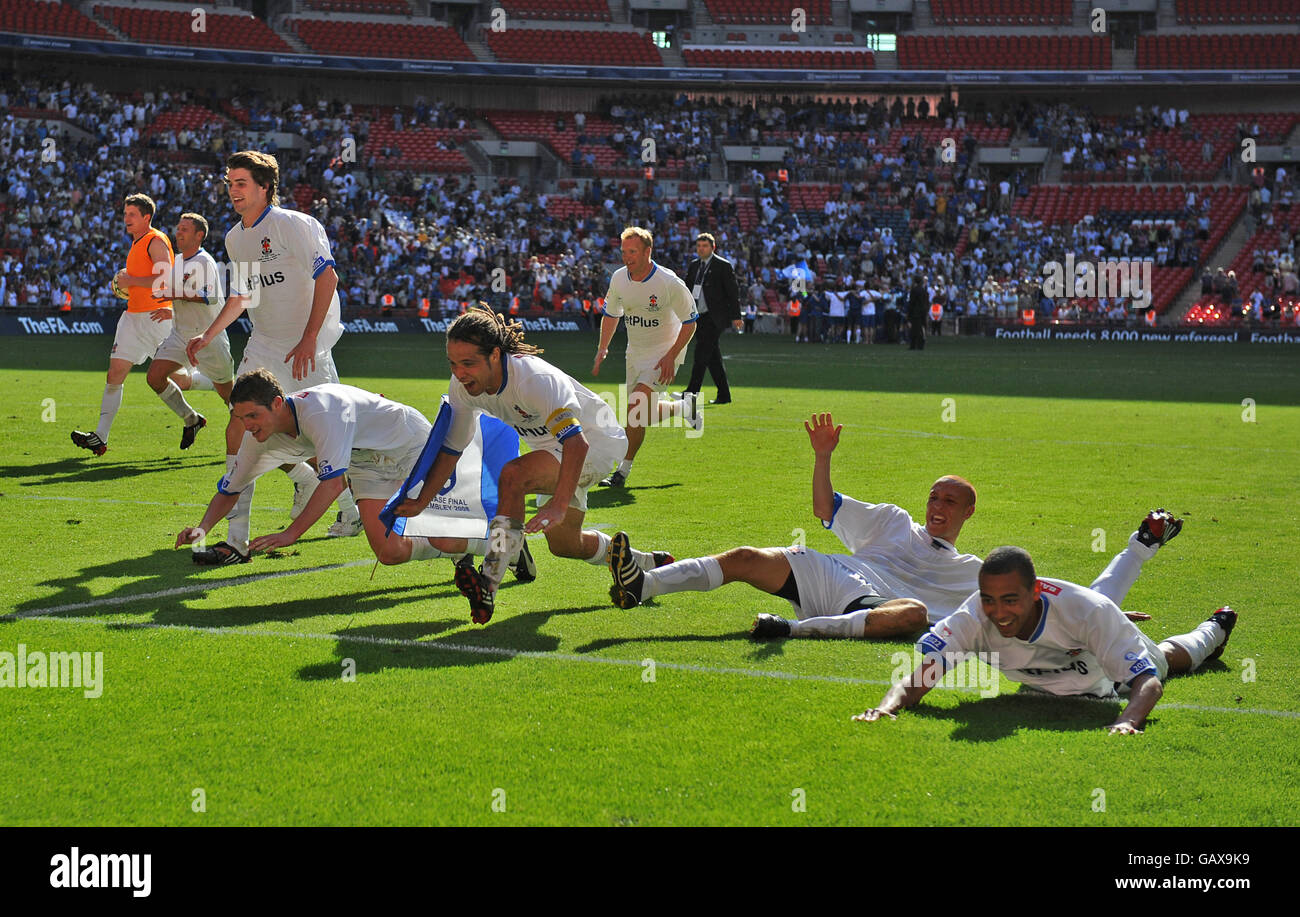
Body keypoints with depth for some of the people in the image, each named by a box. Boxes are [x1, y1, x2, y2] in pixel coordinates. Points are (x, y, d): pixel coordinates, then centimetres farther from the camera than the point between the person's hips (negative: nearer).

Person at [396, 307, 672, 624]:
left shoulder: (534, 378, -37)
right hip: (552, 446, 9)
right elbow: (450, 451, -4)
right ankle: (645, 564, 45)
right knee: (563, 544, 19)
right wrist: (420, 503, -15)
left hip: (596, 441, -9)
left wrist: (559, 505, -55)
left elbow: (576, 442, -46)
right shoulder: (463, 386, -16)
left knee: (512, 475, -34)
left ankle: (488, 587, -38)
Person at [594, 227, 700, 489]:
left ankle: (623, 470, -10)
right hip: (635, 352, 6)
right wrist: (602, 349, 3)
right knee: (643, 415, 7)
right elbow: (611, 314, 12)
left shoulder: (670, 283, -21)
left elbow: (690, 322, -11)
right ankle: (685, 407, 35)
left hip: (664, 352, -6)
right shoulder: (619, 279, -6)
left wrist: (671, 356, -19)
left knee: (636, 408, -20)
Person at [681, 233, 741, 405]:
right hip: (698, 317, 7)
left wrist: (736, 316, -8)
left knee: (701, 352, -17)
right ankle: (724, 395, 13)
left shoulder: (724, 266, -3)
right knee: (713, 358, 8)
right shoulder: (693, 266, 16)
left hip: (715, 317, -7)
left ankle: (692, 391, -20)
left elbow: (733, 292, -4)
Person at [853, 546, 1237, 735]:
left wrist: (1127, 721, -72)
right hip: (1046, 686, 2)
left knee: (1165, 659, 33)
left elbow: (1148, 682, -50)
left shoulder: (1086, 610, -49)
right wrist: (886, 708, -72)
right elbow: (916, 678, -50)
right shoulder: (972, 619, -44)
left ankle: (1214, 627, 65)